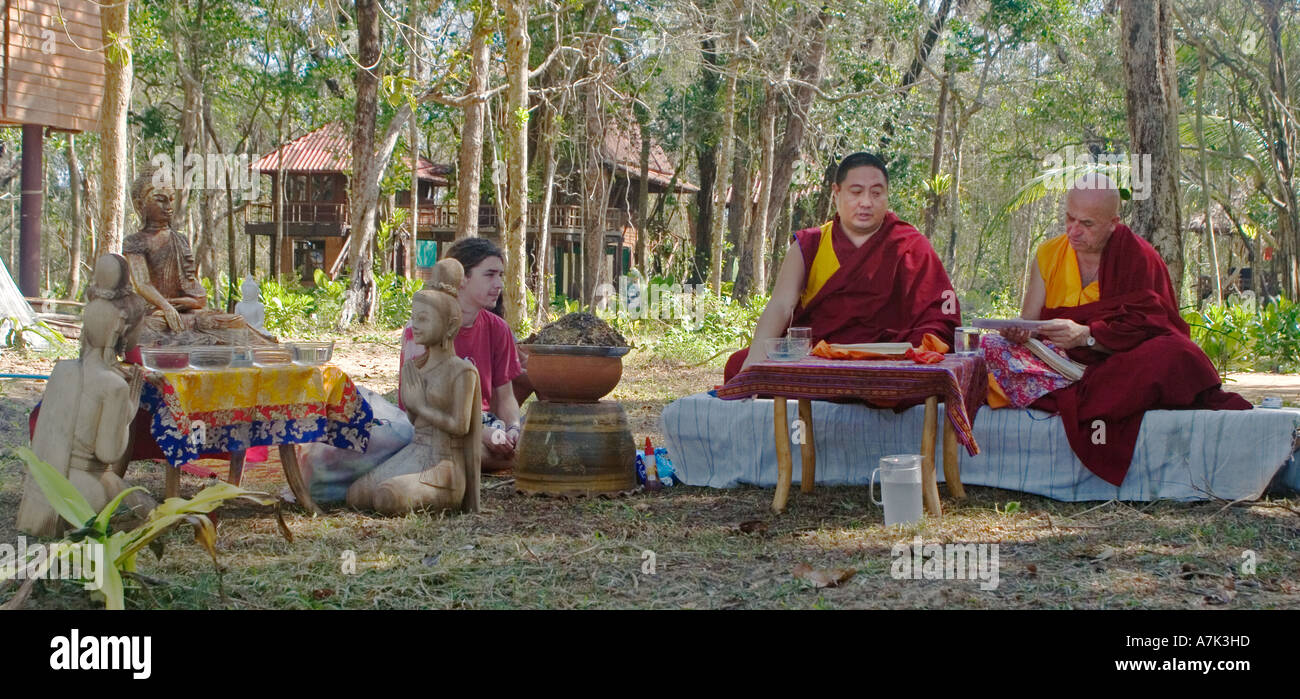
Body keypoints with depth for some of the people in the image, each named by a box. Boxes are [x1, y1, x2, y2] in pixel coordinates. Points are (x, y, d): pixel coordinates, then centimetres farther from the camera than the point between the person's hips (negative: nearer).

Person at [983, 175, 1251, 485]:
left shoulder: (1138, 256, -2)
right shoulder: (1048, 254, 9)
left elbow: (1143, 328, -12)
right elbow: (1028, 324, 6)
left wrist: (1086, 336, -27)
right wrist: (1016, 332, -19)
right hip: (1061, 363, 4)